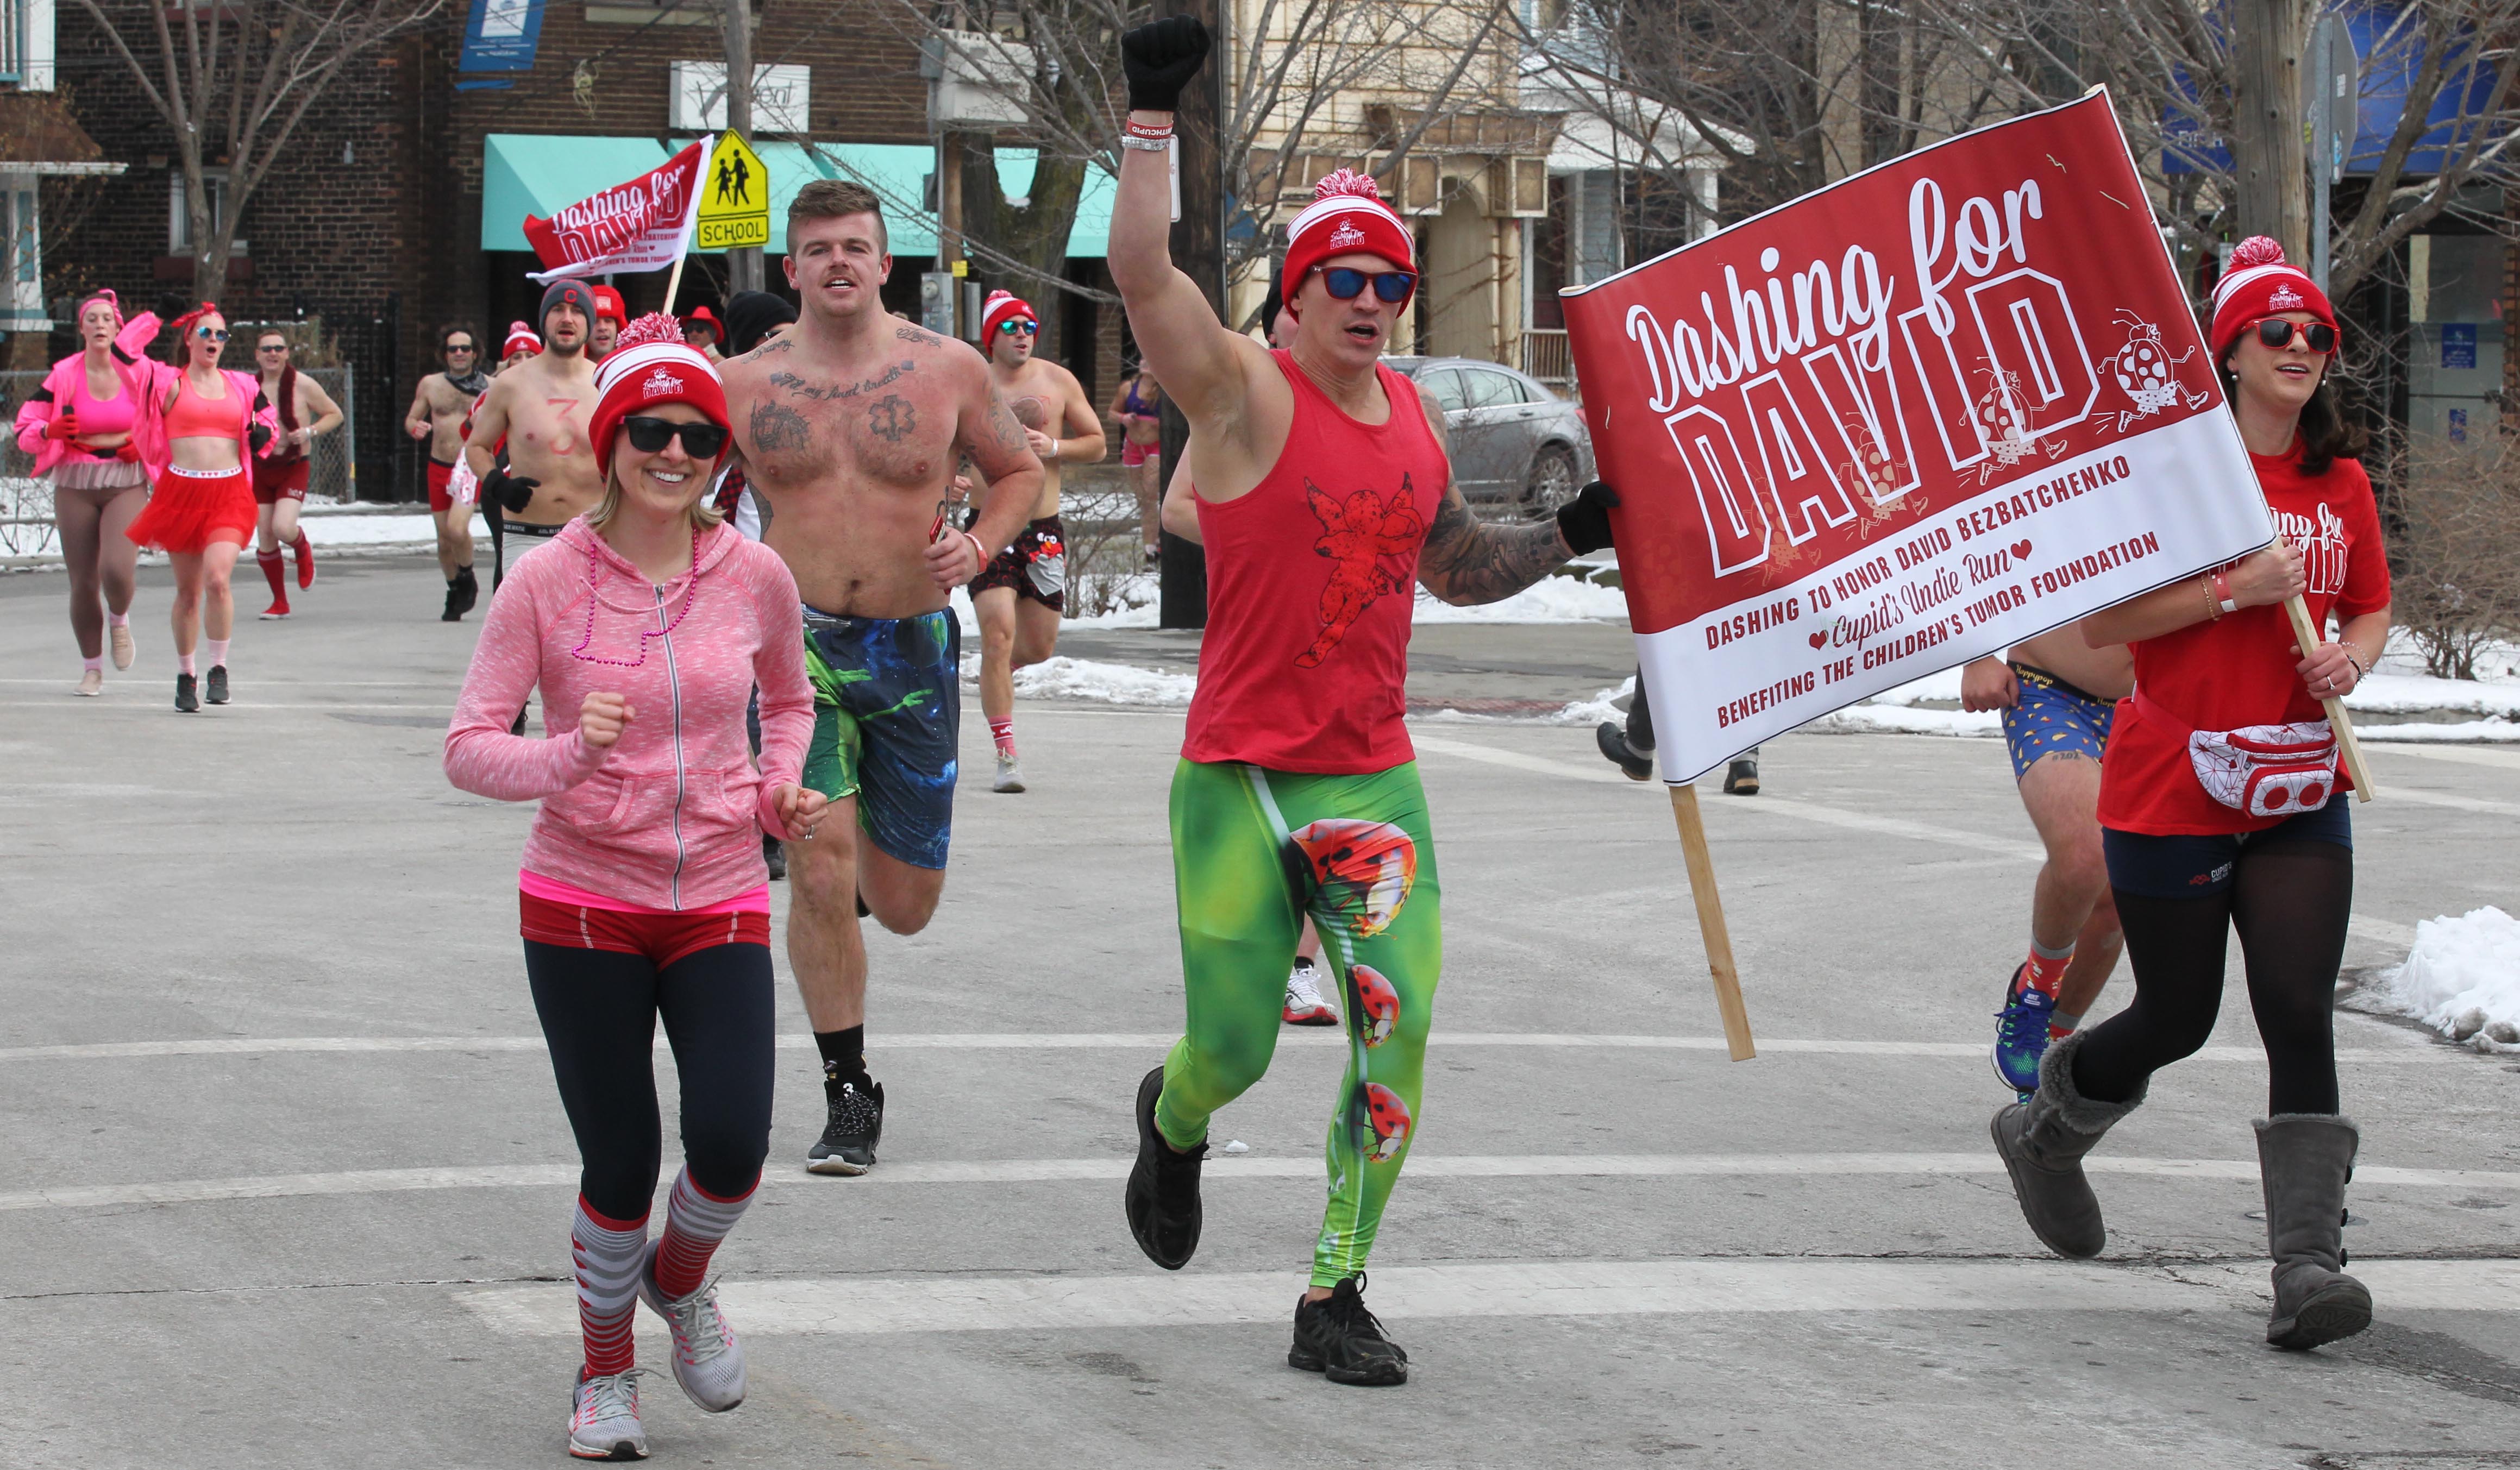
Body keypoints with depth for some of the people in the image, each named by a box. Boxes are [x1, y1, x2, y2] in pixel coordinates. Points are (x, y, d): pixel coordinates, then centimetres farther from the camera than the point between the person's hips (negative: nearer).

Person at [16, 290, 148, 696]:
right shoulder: (63, 376, -2)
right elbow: (25, 430, 2)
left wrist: (144, 446, -5)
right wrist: (51, 430, -19)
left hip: (127, 483, -1)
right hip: (75, 485, 1)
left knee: (117, 569, -21)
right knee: (83, 582, 1)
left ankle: (119, 619, 15)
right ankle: (92, 668, 20)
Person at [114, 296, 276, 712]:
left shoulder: (243, 386, 11)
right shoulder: (168, 382, 4)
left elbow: (266, 423, 24)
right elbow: (123, 353, -6)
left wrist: (262, 434, 1)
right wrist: (156, 316, 3)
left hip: (229, 494, 0)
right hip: (181, 493, 0)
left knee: (217, 578, -19)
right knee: (187, 590, 6)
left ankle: (219, 669, -5)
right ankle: (185, 675, 22)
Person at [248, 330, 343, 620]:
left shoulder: (303, 385, -8)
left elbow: (335, 415, 1)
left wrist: (310, 432, -15)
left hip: (293, 468, -3)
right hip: (259, 468, 3)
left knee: (284, 528, -22)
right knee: (265, 537, 2)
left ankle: (303, 551, 16)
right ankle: (280, 602, 17)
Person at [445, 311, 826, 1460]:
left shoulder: (755, 577, -1)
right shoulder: (548, 580, -8)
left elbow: (788, 700, 19)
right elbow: (469, 747, -9)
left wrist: (781, 789, 0)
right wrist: (570, 757, -28)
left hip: (719, 902, 2)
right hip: (584, 903, -2)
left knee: (730, 1146, -14)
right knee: (620, 1164, 1)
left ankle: (681, 1278, 23)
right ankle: (605, 1372, 28)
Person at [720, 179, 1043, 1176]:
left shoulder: (950, 372, -1)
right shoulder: (745, 385, 0)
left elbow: (1020, 471, 13)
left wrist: (978, 548, -5)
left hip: (915, 650, 1)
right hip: (799, 646, -1)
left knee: (905, 907, 7)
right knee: (820, 877, -14)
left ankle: (865, 855, 46)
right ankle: (848, 1094, 1)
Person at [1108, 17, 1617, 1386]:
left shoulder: (1413, 414, 10)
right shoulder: (1246, 390, -9)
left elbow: (1456, 566, 26)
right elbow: (1141, 273, -26)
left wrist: (1570, 536, 12)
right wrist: (1152, 115, -31)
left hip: (1371, 776, 5)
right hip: (1238, 776, -5)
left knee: (1397, 1026, -8)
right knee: (1232, 1049, 2)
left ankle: (1335, 1301, 2)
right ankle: (1173, 1124, 41)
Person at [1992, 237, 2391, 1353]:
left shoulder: (2342, 486, 7)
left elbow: (2373, 610, 20)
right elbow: (2101, 621, -11)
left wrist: (2351, 657, -3)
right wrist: (2238, 590, -19)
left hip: (2299, 793, 4)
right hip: (2169, 789, -4)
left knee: (2300, 1015, -11)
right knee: (2177, 1020, 7)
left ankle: (2307, 1267, -14)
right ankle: (2047, 1128, 39)